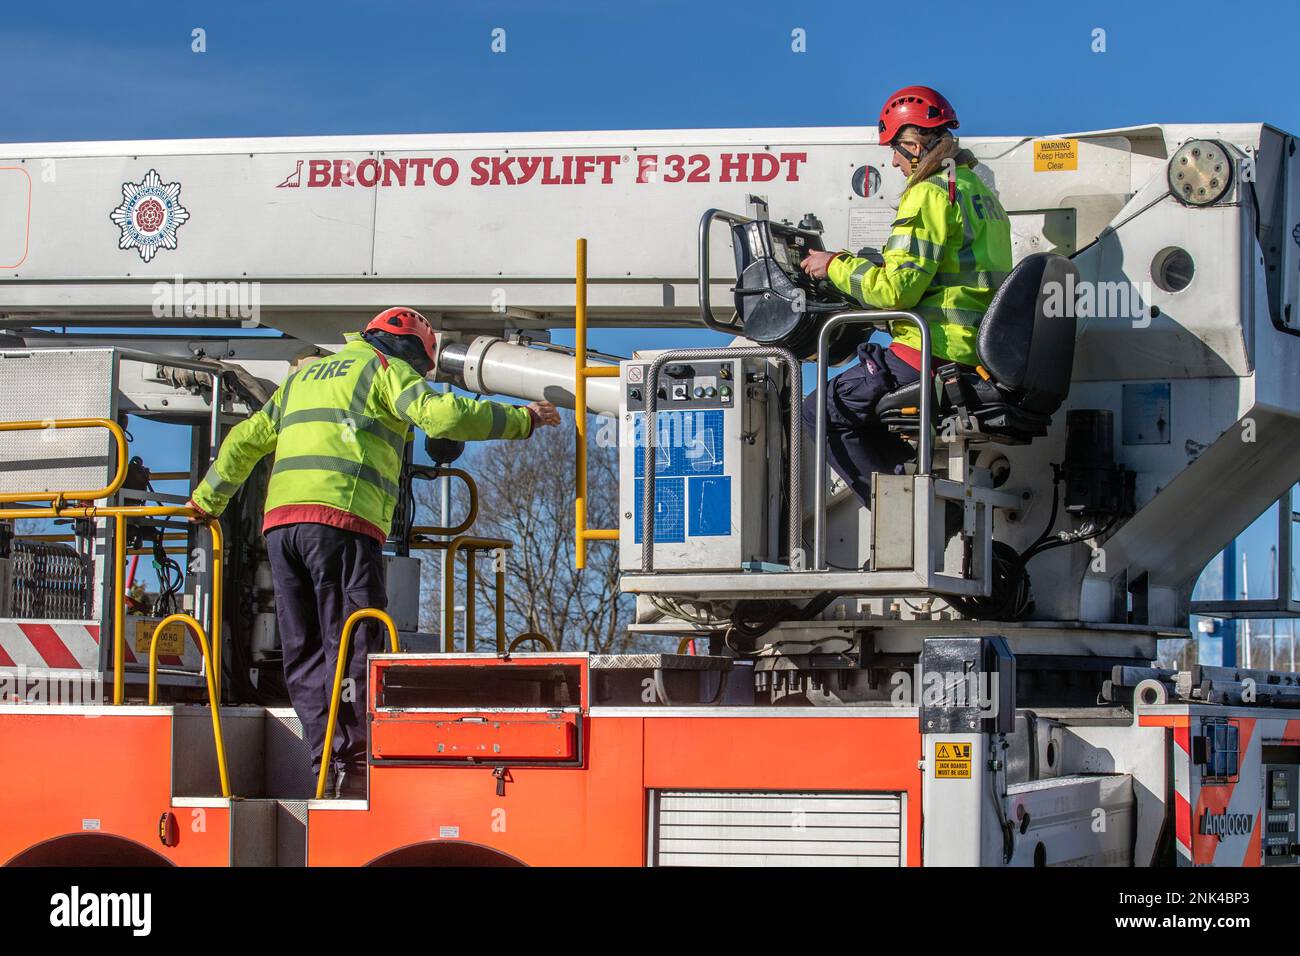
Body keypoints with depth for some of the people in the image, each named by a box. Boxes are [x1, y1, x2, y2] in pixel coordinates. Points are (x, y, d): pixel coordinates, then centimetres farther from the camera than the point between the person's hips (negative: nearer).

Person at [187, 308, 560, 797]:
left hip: (281, 521, 7)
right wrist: (522, 420, 1)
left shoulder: (303, 376, 30)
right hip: (342, 520, -7)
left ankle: (326, 768, 0)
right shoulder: (386, 369, 9)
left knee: (304, 652, 7)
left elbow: (245, 441, 36)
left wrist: (207, 499, 49)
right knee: (354, 647, -7)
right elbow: (441, 415, -8)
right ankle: (354, 769, -15)